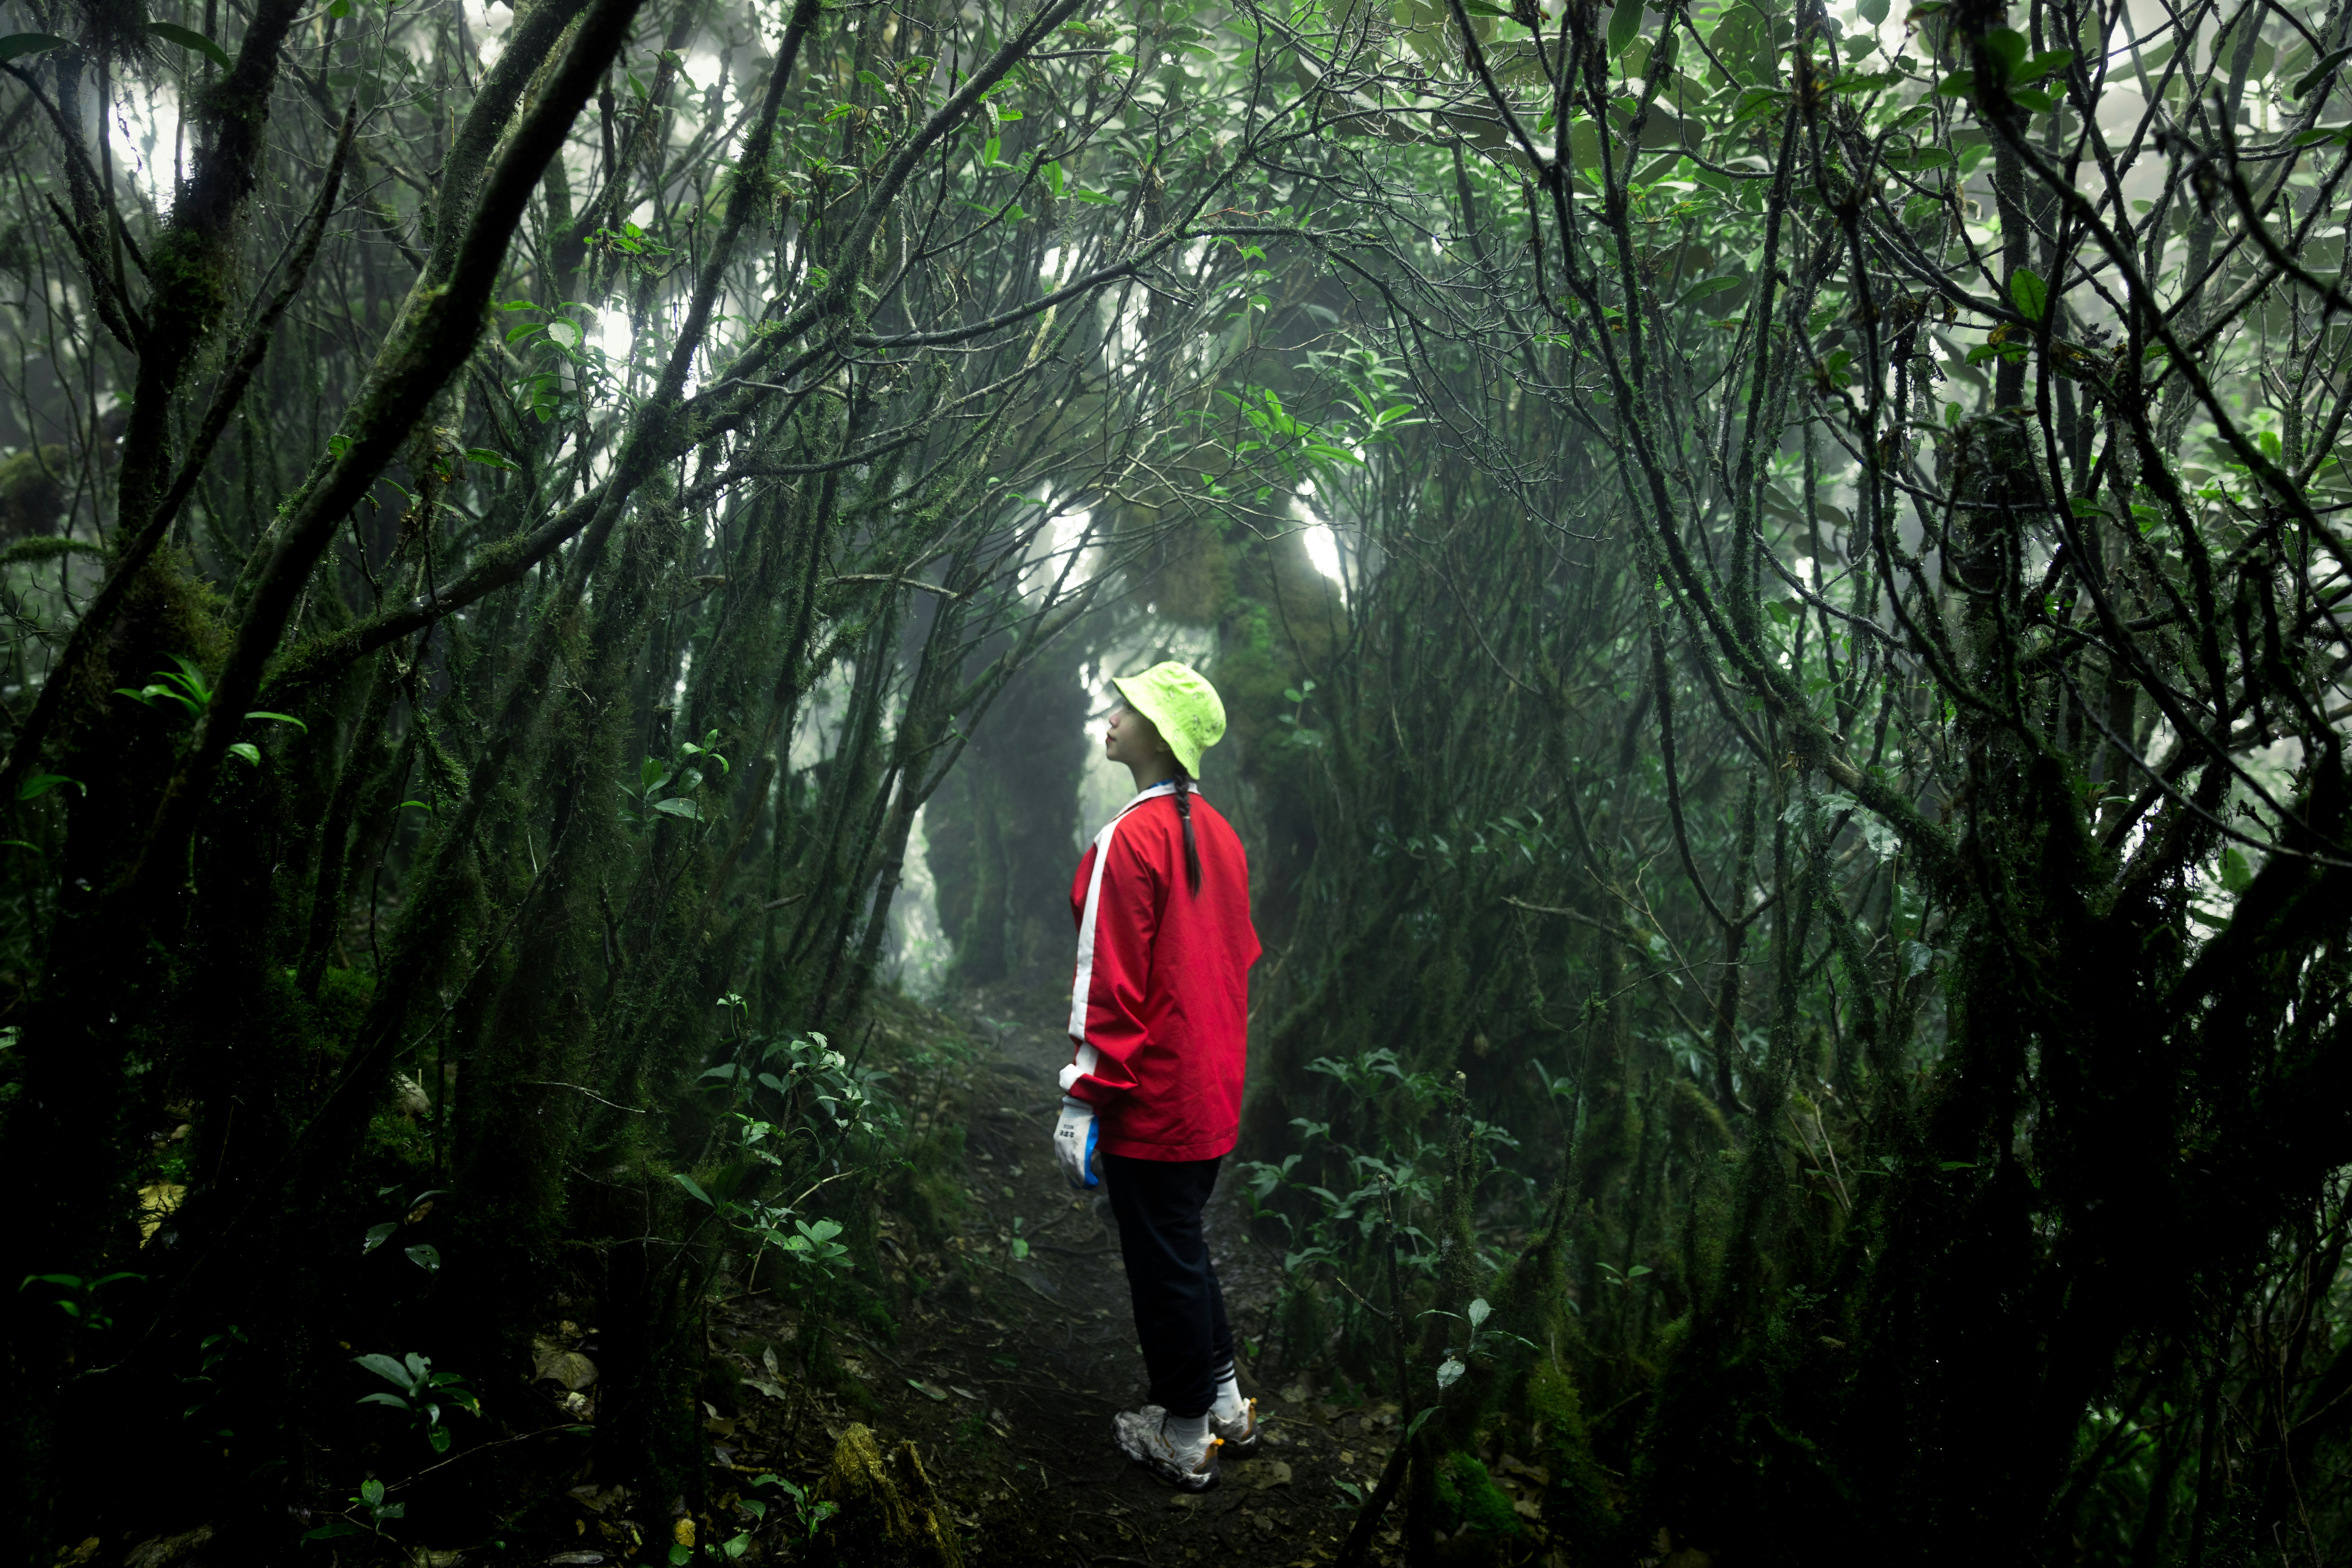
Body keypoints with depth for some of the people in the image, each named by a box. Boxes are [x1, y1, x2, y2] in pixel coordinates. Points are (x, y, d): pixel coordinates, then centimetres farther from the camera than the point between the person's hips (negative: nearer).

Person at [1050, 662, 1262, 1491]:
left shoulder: (1131, 839, -19)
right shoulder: (1218, 833, 6)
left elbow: (1110, 984, -21)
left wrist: (1082, 1102, -15)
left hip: (1151, 1102, -8)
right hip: (1214, 1095, 8)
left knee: (1163, 1263, 6)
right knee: (1185, 1247, 23)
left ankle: (1184, 1440, 21)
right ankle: (1225, 1405, 35)